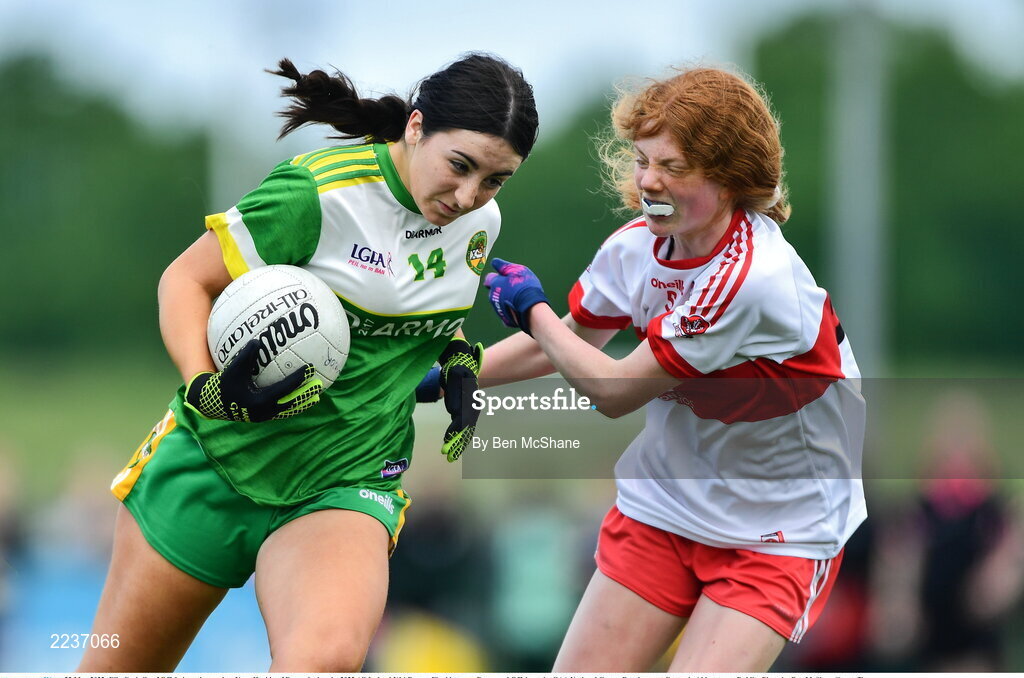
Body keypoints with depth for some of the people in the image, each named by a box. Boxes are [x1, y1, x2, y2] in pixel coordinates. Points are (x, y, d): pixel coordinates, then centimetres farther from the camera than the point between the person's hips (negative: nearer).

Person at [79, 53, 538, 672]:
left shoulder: (481, 225, 0)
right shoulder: (317, 190, -18)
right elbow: (187, 279, -9)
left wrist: (458, 358, 3)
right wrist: (206, 388, -26)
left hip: (347, 481, 2)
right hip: (216, 457, -2)